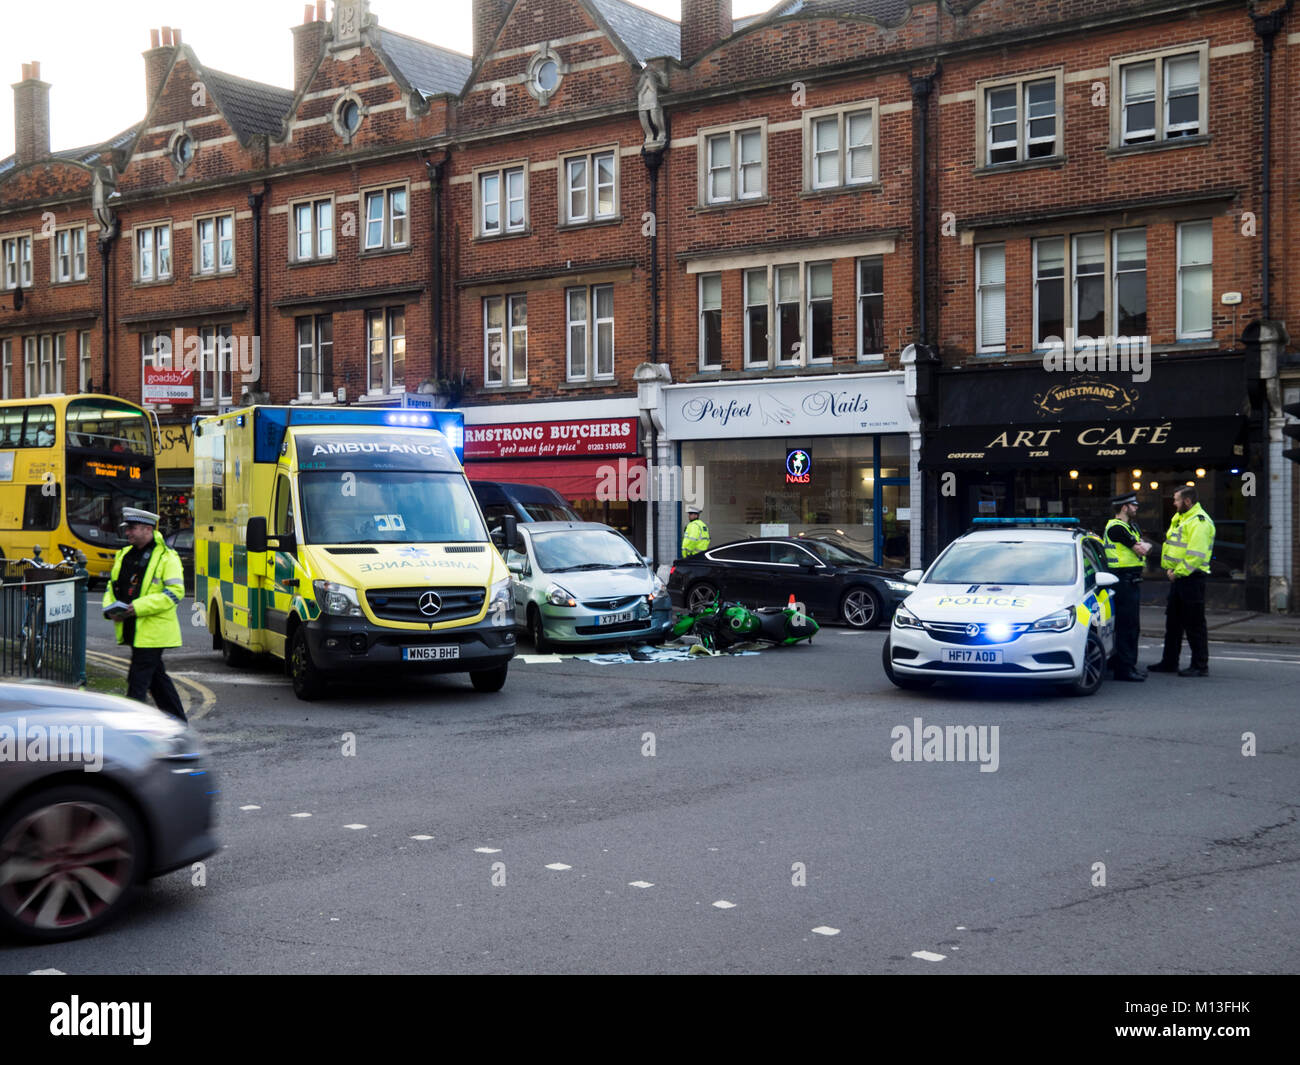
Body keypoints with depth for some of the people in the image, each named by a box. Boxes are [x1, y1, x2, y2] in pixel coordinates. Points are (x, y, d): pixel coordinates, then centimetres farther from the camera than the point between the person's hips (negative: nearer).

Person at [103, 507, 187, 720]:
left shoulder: (166, 557, -9)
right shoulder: (124, 555, 15)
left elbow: (175, 592, -16)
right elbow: (112, 585, 23)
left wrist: (140, 606, -22)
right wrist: (110, 608, 2)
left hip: (152, 631, -8)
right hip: (132, 630, 8)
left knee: (138, 680, -9)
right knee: (157, 677, 14)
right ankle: (177, 721, 24)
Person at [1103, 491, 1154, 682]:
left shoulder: (1131, 527, 19)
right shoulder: (1117, 527, -14)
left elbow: (1145, 547, 18)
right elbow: (1140, 550, -15)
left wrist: (1142, 546, -2)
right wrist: (1140, 546, 5)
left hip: (1132, 580, 10)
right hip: (1123, 580, -10)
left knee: (1132, 625, 14)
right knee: (1126, 625, -10)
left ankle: (1129, 664, 22)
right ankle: (1124, 669, -9)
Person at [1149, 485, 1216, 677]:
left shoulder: (1199, 522, -15)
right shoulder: (1180, 519, 18)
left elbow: (1195, 554, -23)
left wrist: (1178, 572, -19)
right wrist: (1171, 569, 5)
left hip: (1191, 578, -10)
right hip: (1178, 577, 10)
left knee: (1194, 624, -5)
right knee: (1173, 622, 15)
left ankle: (1200, 665, 0)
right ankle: (1169, 662, 23)